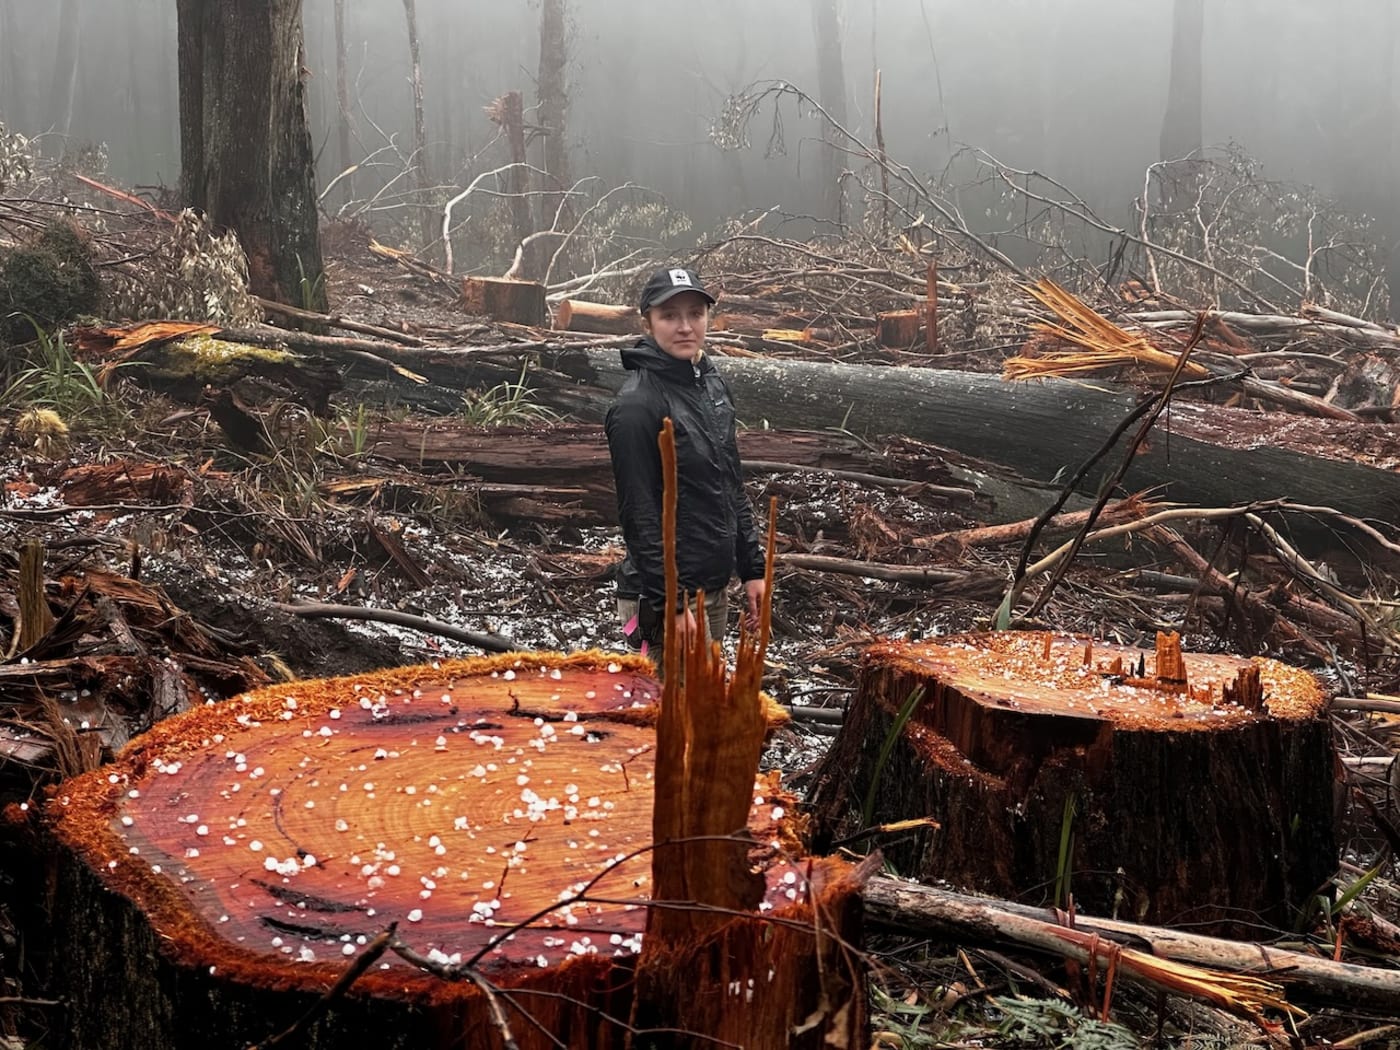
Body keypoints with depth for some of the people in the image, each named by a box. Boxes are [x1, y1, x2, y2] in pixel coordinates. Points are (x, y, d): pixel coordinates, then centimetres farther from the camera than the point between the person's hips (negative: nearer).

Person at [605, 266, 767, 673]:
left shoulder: (713, 384, 10)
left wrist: (752, 568, 13)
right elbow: (639, 514, -19)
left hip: (715, 589, 9)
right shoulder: (638, 404, -17)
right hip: (669, 595, -8)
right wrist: (670, 604, -21)